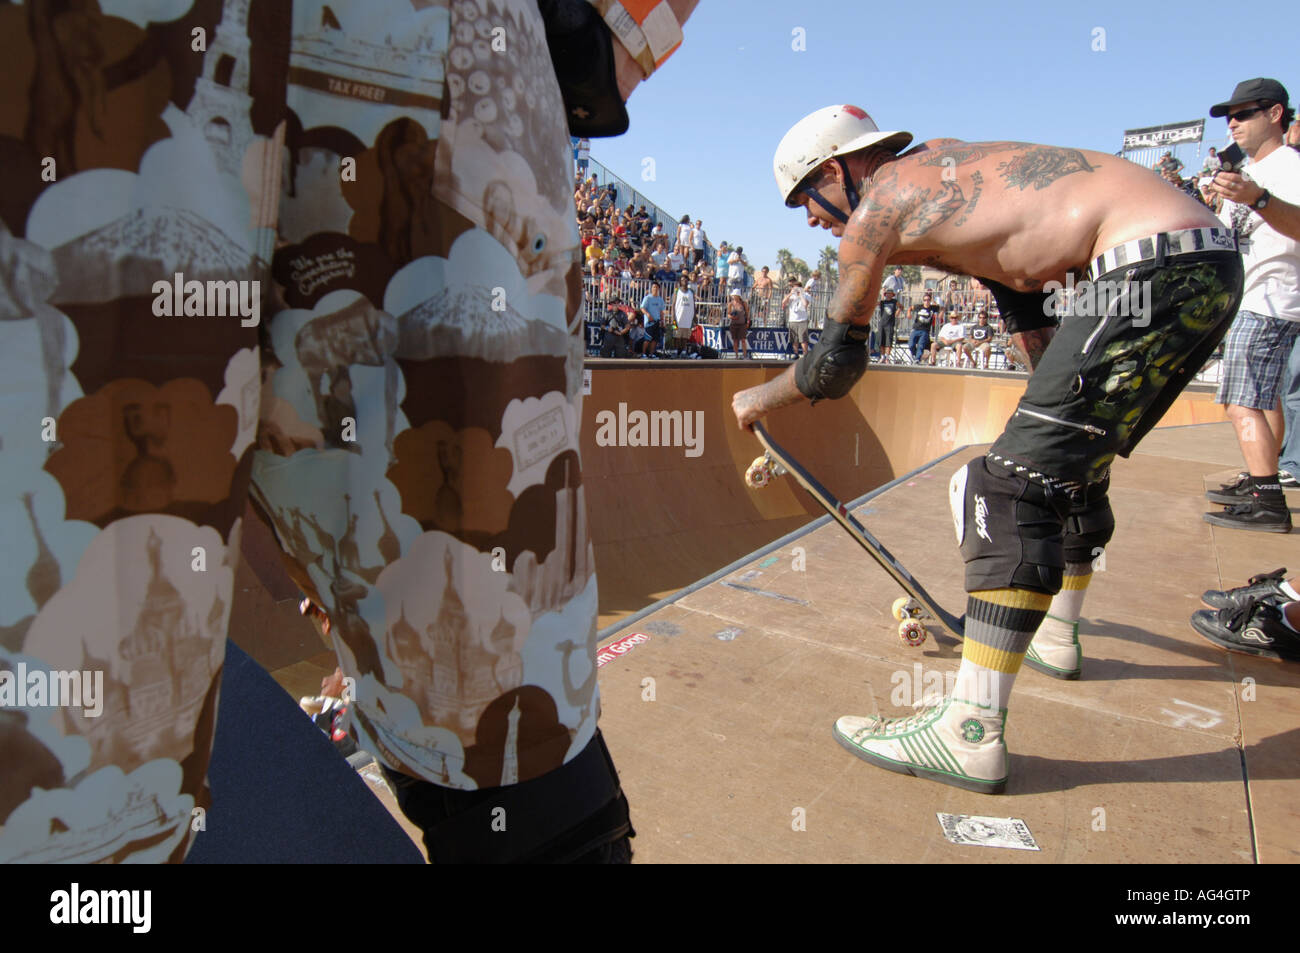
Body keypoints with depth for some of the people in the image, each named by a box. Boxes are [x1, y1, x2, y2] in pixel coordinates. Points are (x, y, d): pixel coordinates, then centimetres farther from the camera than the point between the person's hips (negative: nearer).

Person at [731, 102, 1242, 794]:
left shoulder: (881, 203, -1)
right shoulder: (949, 183, 24)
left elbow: (837, 362, 2)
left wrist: (762, 398, 21)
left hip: (1156, 267, -10)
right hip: (1210, 264, 10)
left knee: (1013, 481, -14)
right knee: (1068, 461, 22)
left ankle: (972, 734, -14)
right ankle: (1055, 636, 40)